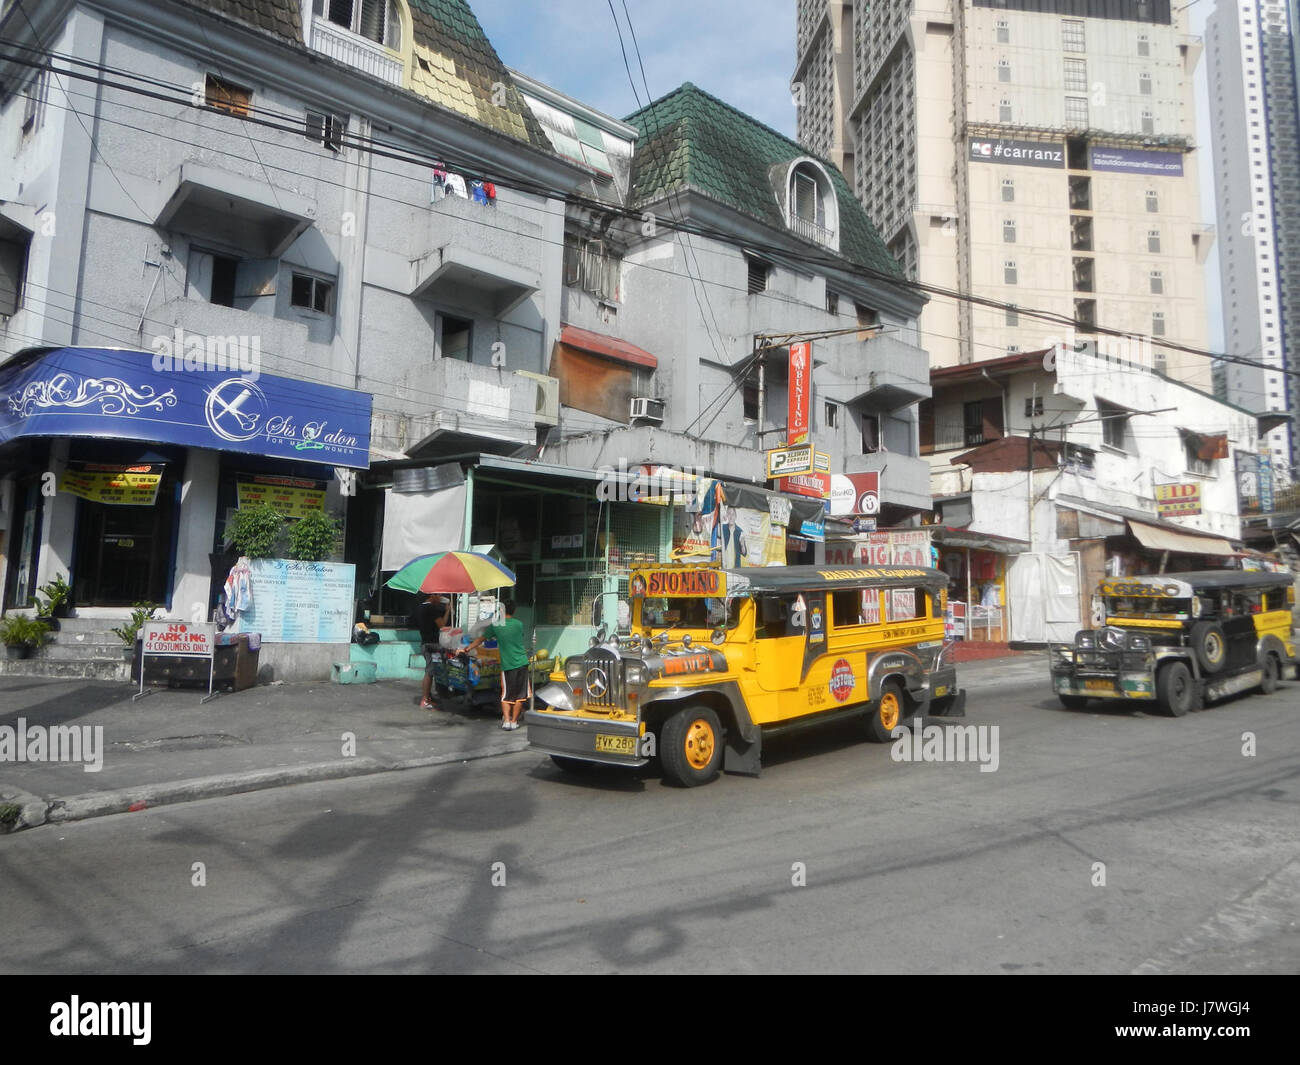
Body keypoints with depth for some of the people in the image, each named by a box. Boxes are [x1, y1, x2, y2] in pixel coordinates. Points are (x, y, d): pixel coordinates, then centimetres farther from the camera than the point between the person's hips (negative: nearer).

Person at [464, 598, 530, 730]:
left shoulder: (495, 626, 0)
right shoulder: (519, 624, -1)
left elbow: (480, 639, 9)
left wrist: (467, 649, 22)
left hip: (507, 665, 0)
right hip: (521, 663, 0)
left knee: (506, 695, 8)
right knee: (520, 695, 9)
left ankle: (506, 721, -5)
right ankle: (514, 721, 11)